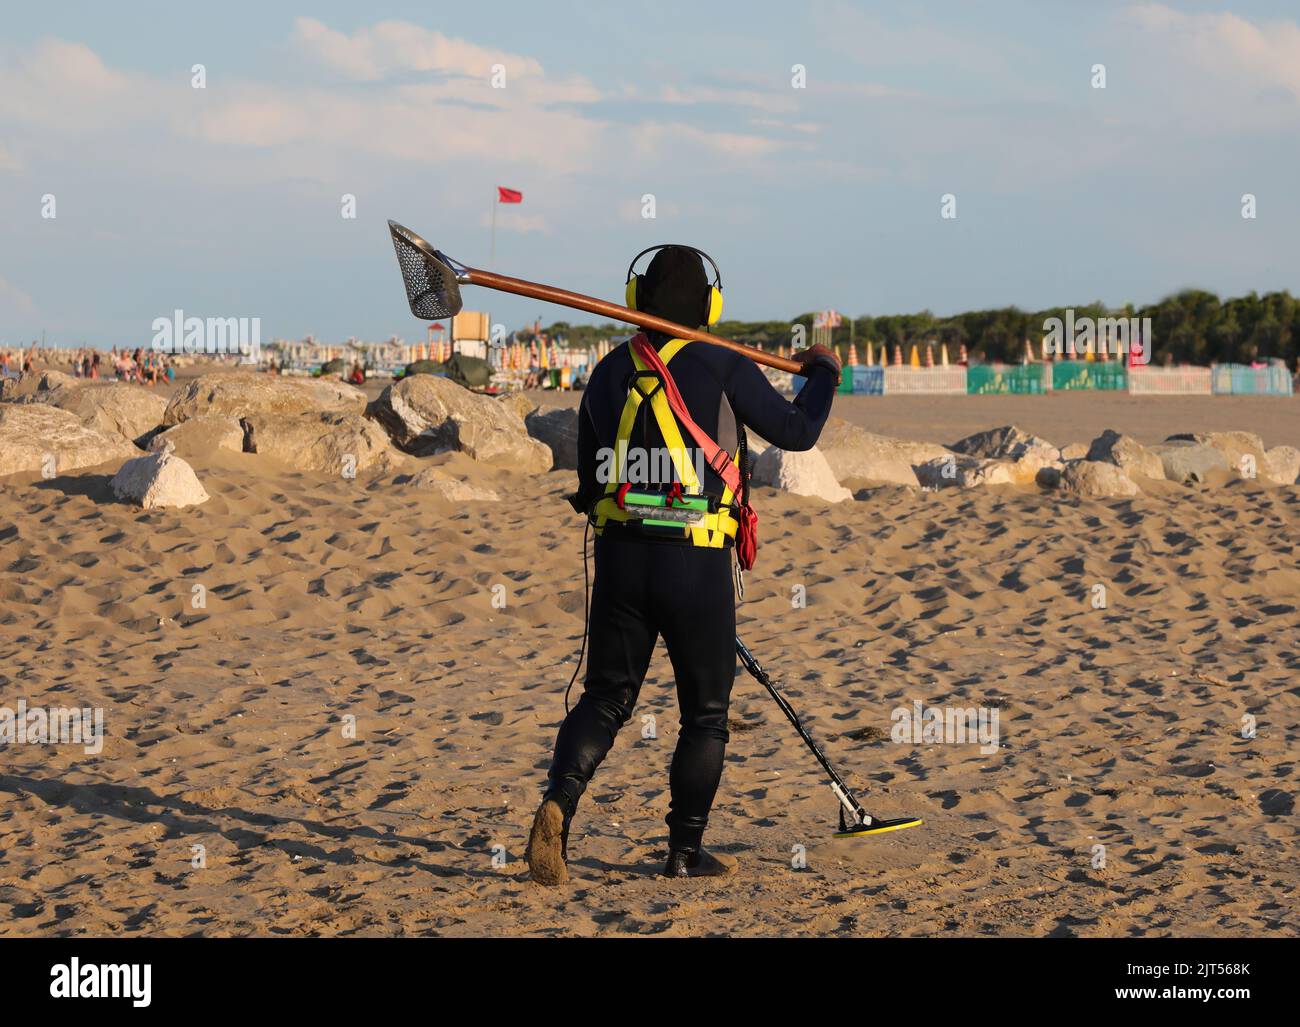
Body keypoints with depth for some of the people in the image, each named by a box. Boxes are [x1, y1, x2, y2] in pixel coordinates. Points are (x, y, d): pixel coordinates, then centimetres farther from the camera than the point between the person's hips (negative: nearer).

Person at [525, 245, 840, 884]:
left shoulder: (608, 373, 9)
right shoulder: (723, 367, -6)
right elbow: (797, 432, 3)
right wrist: (822, 374, 22)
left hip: (620, 557, 3)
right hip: (697, 563, -3)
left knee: (606, 697, 9)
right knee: (705, 711, 10)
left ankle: (558, 802, -16)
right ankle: (685, 850, 11)